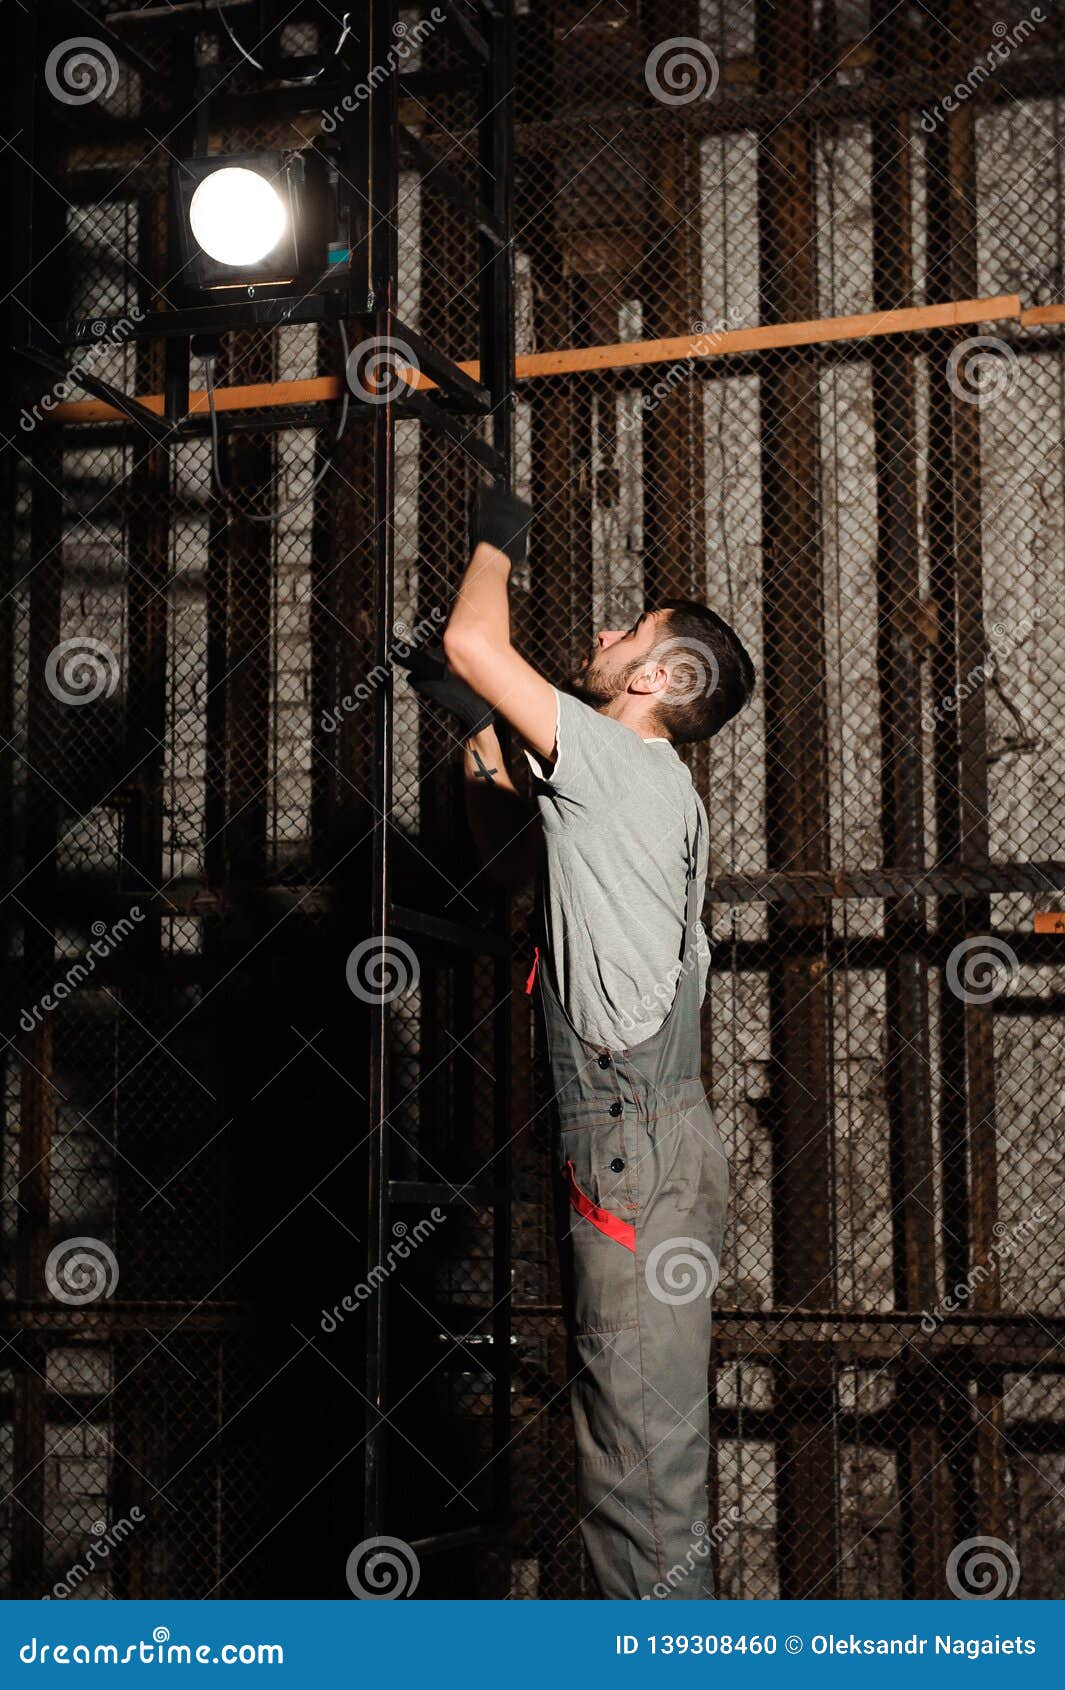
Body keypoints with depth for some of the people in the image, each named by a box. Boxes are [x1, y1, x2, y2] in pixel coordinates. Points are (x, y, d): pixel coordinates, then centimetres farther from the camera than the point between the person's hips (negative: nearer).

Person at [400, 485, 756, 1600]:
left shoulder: (628, 764, -10)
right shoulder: (627, 790, 19)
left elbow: (474, 641, -14)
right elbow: (508, 857, 37)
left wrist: (497, 541, 5)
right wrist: (473, 733, 31)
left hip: (639, 1145, -10)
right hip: (617, 1141, 10)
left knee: (642, 1444, -8)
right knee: (621, 1418, 16)